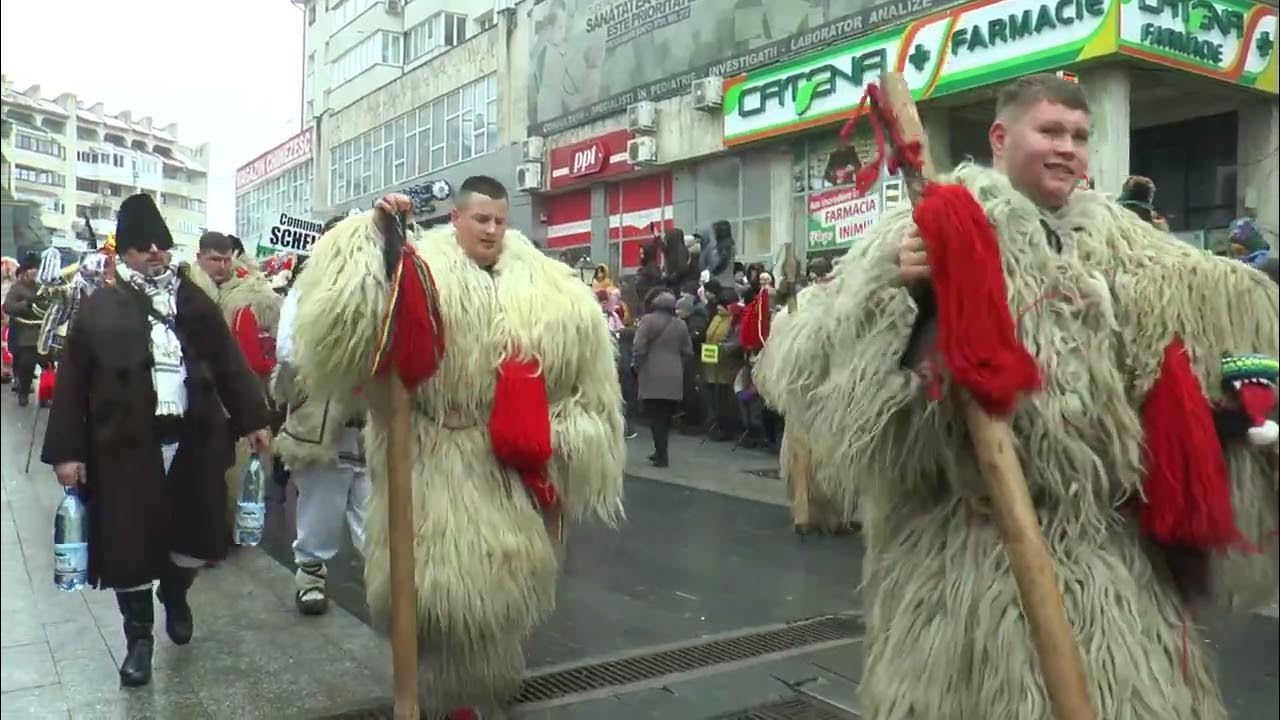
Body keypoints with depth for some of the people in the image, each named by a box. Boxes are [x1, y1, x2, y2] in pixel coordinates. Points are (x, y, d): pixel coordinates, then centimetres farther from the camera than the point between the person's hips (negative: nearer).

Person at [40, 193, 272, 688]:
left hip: (192, 441, 2)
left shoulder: (195, 302, 6)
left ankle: (174, 595, 42)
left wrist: (252, 420, 6)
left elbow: (228, 363, 9)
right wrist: (66, 451, -4)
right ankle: (138, 639, 26)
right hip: (126, 447, -2)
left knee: (197, 535, 9)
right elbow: (72, 383, -1)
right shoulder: (99, 309, -1)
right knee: (129, 544, 6)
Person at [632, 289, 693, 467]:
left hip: (652, 377, -5)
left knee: (655, 416, -2)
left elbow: (639, 348, -10)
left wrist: (637, 366, 3)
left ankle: (661, 455, -6)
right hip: (674, 378, 5)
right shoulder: (681, 324, 10)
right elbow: (687, 352, 11)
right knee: (666, 417, 13)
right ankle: (661, 452, 19)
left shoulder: (648, 320, -5)